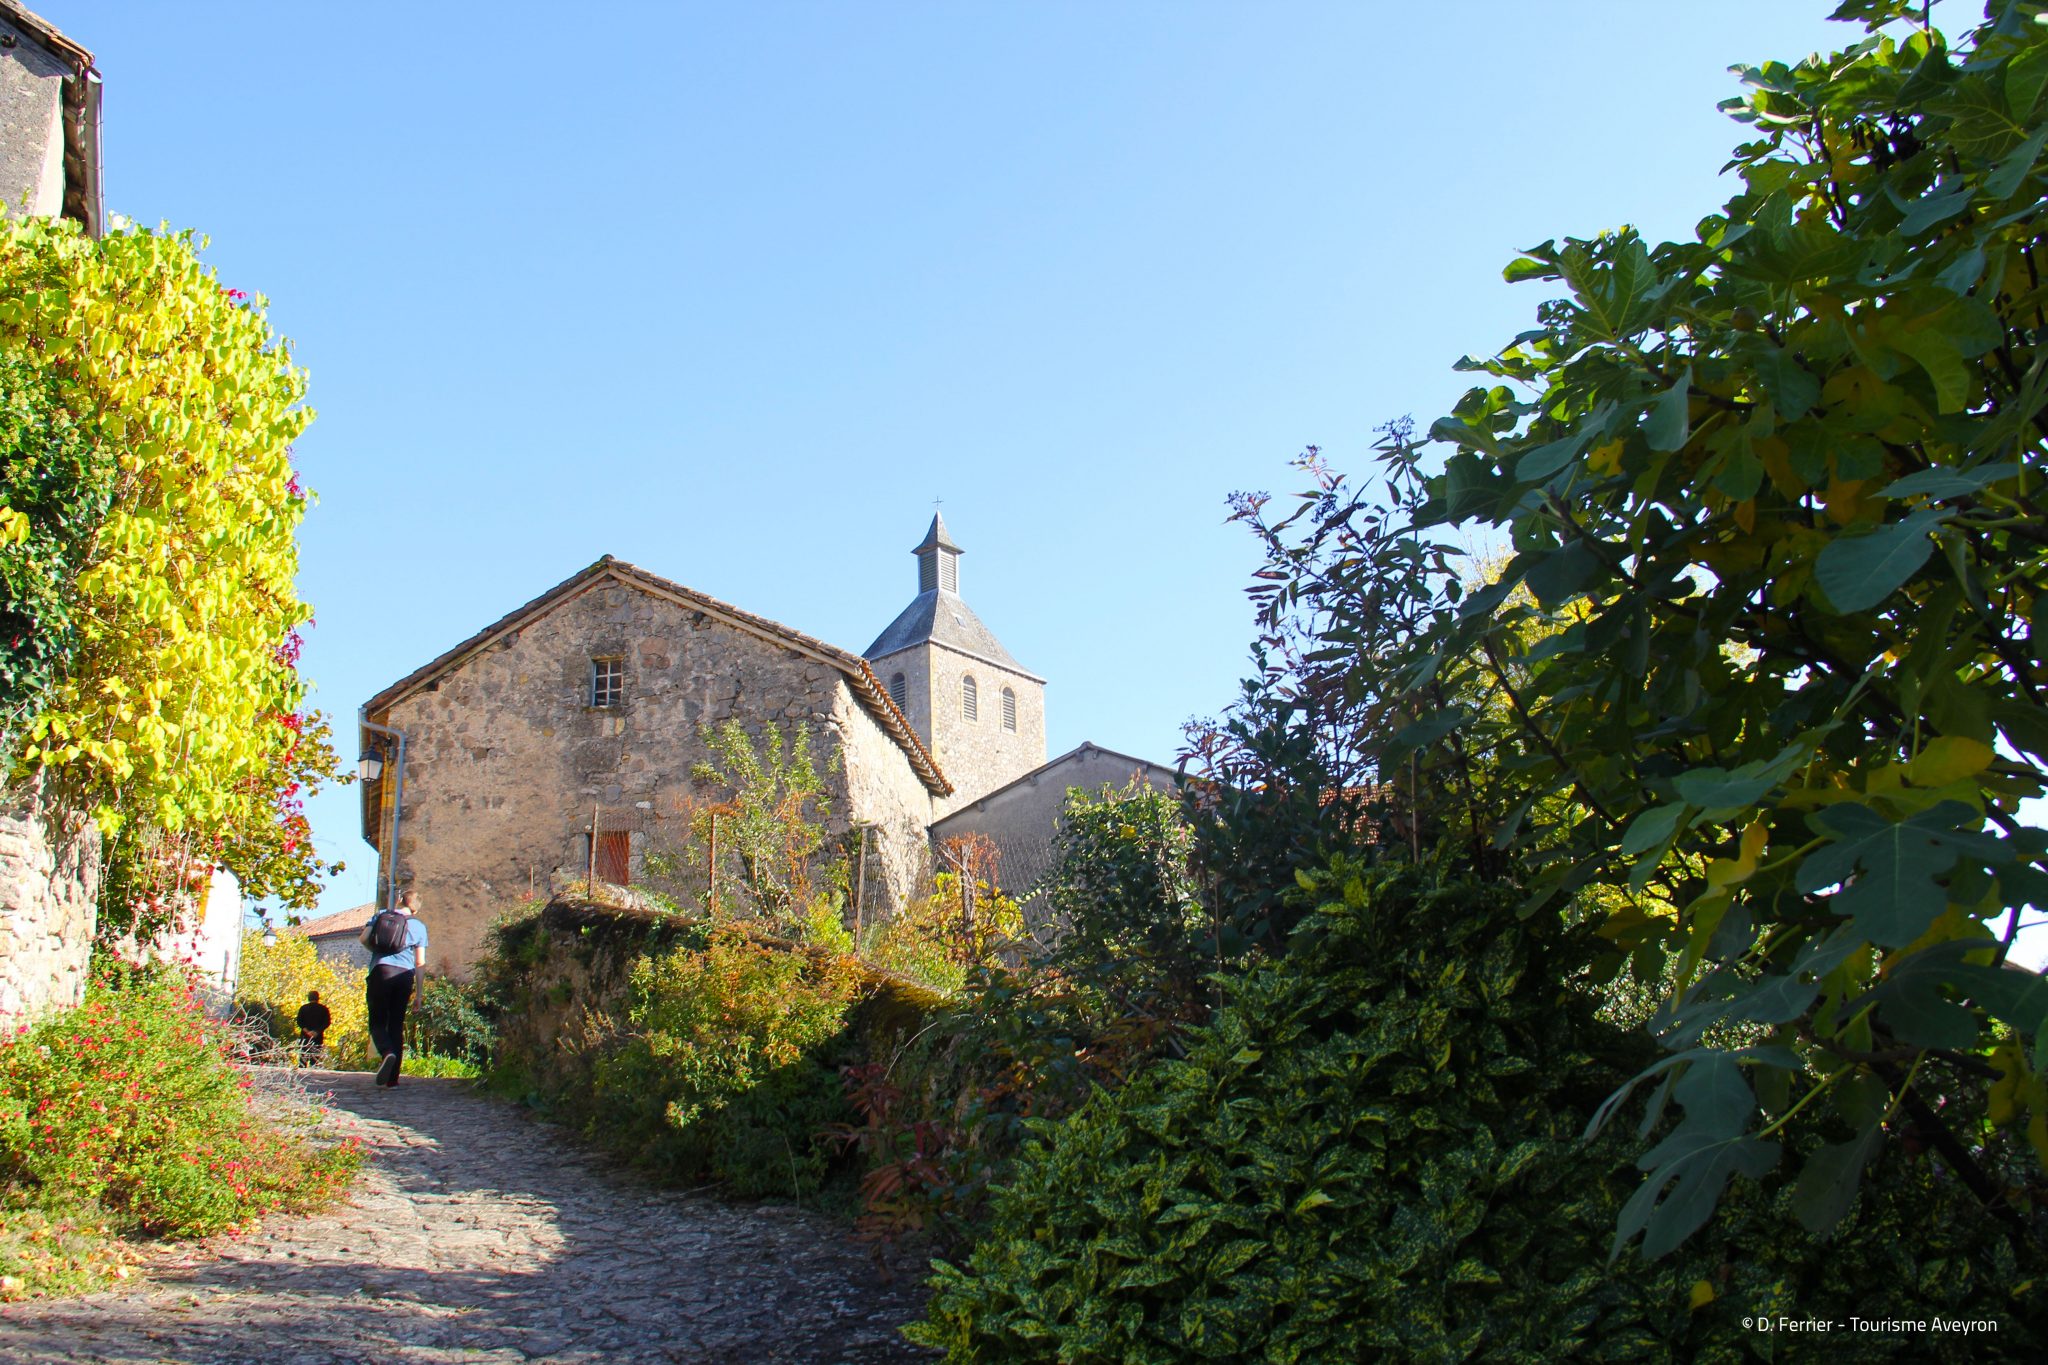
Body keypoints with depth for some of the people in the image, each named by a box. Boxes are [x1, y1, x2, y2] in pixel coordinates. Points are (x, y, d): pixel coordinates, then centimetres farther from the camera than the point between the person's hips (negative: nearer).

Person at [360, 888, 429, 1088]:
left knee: (378, 1022, 3)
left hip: (381, 971, -2)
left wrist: (377, 950, 18)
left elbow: (364, 939, -3)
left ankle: (387, 1053, -28)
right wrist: (418, 991, 12)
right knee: (397, 1025, 8)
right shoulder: (419, 926, 12)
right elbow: (420, 963, 8)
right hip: (405, 975, 2)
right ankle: (392, 1077, 4)